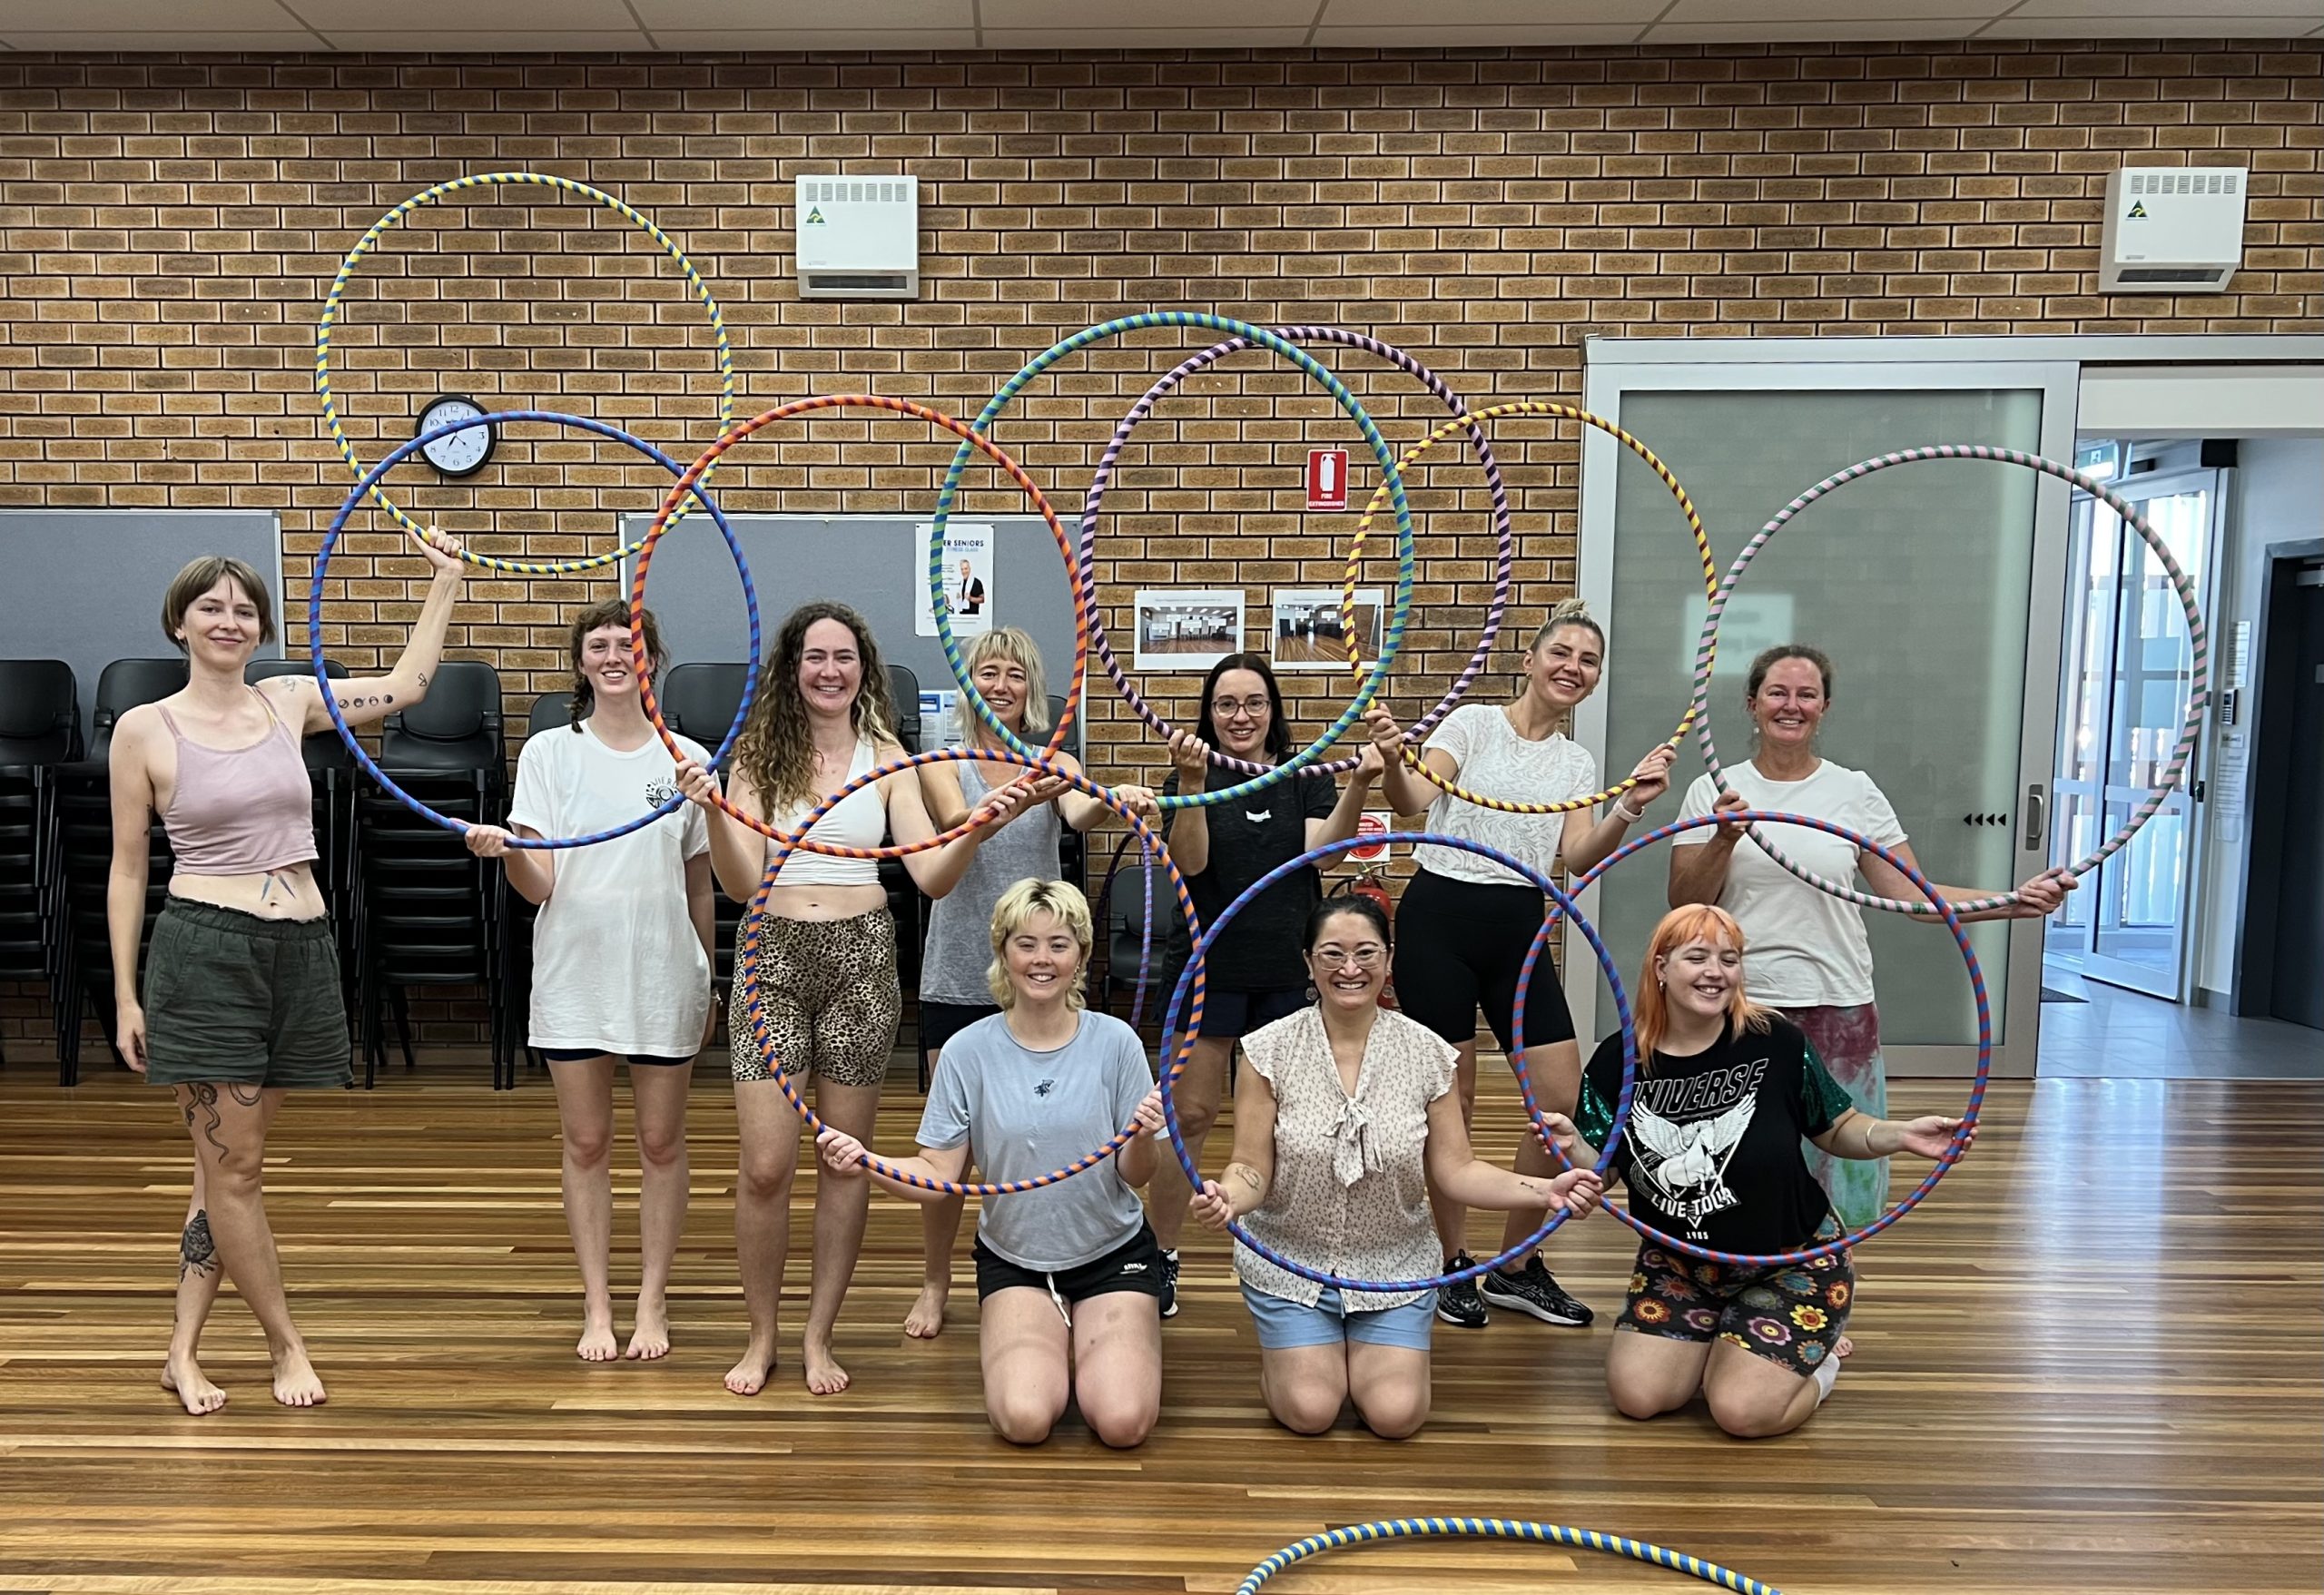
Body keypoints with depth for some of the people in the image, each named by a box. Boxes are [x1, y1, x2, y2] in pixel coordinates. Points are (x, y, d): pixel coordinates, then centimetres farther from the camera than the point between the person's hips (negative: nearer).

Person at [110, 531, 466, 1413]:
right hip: (206, 951, -4)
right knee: (231, 1168, 1)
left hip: (304, 952, 4)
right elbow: (127, 868, 4)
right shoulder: (144, 728, 0)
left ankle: (183, 1351, 22)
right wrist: (125, 995, 2)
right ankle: (288, 1344, 17)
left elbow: (404, 685, 17)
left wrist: (445, 580, 16)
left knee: (230, 1166, 10)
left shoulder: (289, 701, 9)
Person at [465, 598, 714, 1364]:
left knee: (660, 1140, 8)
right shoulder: (549, 753, 1)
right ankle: (596, 1306, 22)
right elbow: (538, 884, -5)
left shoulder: (688, 759, 2)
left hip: (663, 973, 0)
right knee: (586, 1142, 9)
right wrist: (506, 852, -27)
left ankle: (652, 1301, 22)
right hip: (575, 971, 0)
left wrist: (706, 983, 11)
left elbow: (700, 885, 8)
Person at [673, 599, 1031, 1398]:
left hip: (862, 956, 1)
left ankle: (818, 1337, 24)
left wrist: (976, 827, -21)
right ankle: (761, 1336, 21)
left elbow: (932, 876, -3)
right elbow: (740, 882, -6)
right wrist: (712, 812, -23)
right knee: (765, 1167, -2)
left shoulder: (886, 759, 3)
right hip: (775, 957, -1)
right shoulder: (757, 755, 1)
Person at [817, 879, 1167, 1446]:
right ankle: (1056, 1340, 15)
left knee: (1122, 1422, -18)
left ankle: (1092, 1342, 16)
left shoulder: (1115, 1042, -11)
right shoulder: (968, 1051, -9)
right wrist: (864, 1162, -27)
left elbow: (1134, 1175, -7)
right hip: (1013, 1257, 1)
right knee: (1023, 1418, -20)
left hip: (1112, 1252, 0)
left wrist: (1143, 1139, -29)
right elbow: (938, 1175, -9)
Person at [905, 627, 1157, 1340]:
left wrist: (1113, 800, -46)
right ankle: (934, 1283, 24)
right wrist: (1022, 798, -44)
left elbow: (1078, 812, -22)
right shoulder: (943, 765, 0)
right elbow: (961, 826, -22)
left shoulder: (1056, 765, 2)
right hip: (958, 974, 0)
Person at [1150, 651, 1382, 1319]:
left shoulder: (1306, 780, 6)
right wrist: (1192, 781, -27)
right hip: (1211, 965, -2)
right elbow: (1189, 862, -14)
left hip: (1289, 969, 2)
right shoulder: (1192, 776, 1)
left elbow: (1321, 848, -12)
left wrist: (1358, 786, -26)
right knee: (1190, 1113, -1)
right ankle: (1162, 1258, 12)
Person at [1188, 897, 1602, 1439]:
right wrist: (1227, 1197, -36)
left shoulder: (1427, 1054, -8)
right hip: (1290, 1260, -1)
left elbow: (1455, 1170, -7)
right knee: (1309, 1411, -11)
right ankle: (1301, 1348, 24)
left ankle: (1359, 1350, 24)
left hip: (1395, 1266, 1)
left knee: (1397, 1414, -10)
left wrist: (1544, 1191, -22)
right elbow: (1252, 1169, -12)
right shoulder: (1271, 1050, -12)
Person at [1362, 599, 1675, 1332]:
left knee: (1564, 1097, 1)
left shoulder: (1578, 764, 13)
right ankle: (1452, 1265, 21)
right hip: (1440, 917, -5)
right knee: (1454, 1099, 1)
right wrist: (1392, 761, -36)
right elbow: (1413, 799, -15)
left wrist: (1629, 809, -17)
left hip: (1519, 928, 5)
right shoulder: (1474, 723, 0)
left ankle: (1515, 1266, 20)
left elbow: (1577, 857, -1)